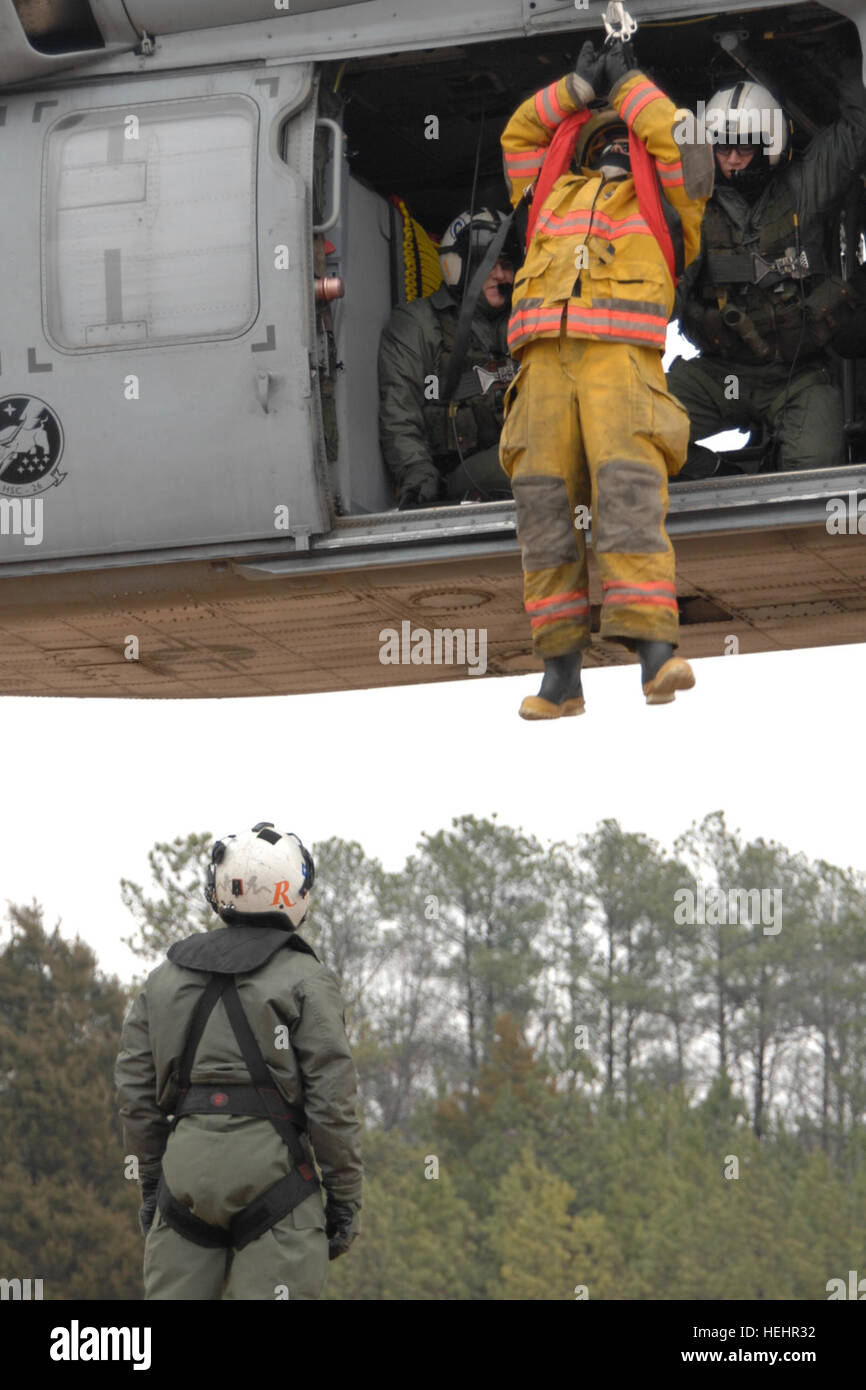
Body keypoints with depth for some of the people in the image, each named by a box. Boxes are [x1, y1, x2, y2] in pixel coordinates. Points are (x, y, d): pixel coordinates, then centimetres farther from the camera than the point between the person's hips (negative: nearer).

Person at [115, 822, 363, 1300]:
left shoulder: (165, 978, 12)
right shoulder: (304, 979, -2)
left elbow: (137, 1091, 13)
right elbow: (331, 1098, -5)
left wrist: (151, 1182, 20)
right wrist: (344, 1197, 2)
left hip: (185, 1168, 4)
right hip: (270, 1167, -4)